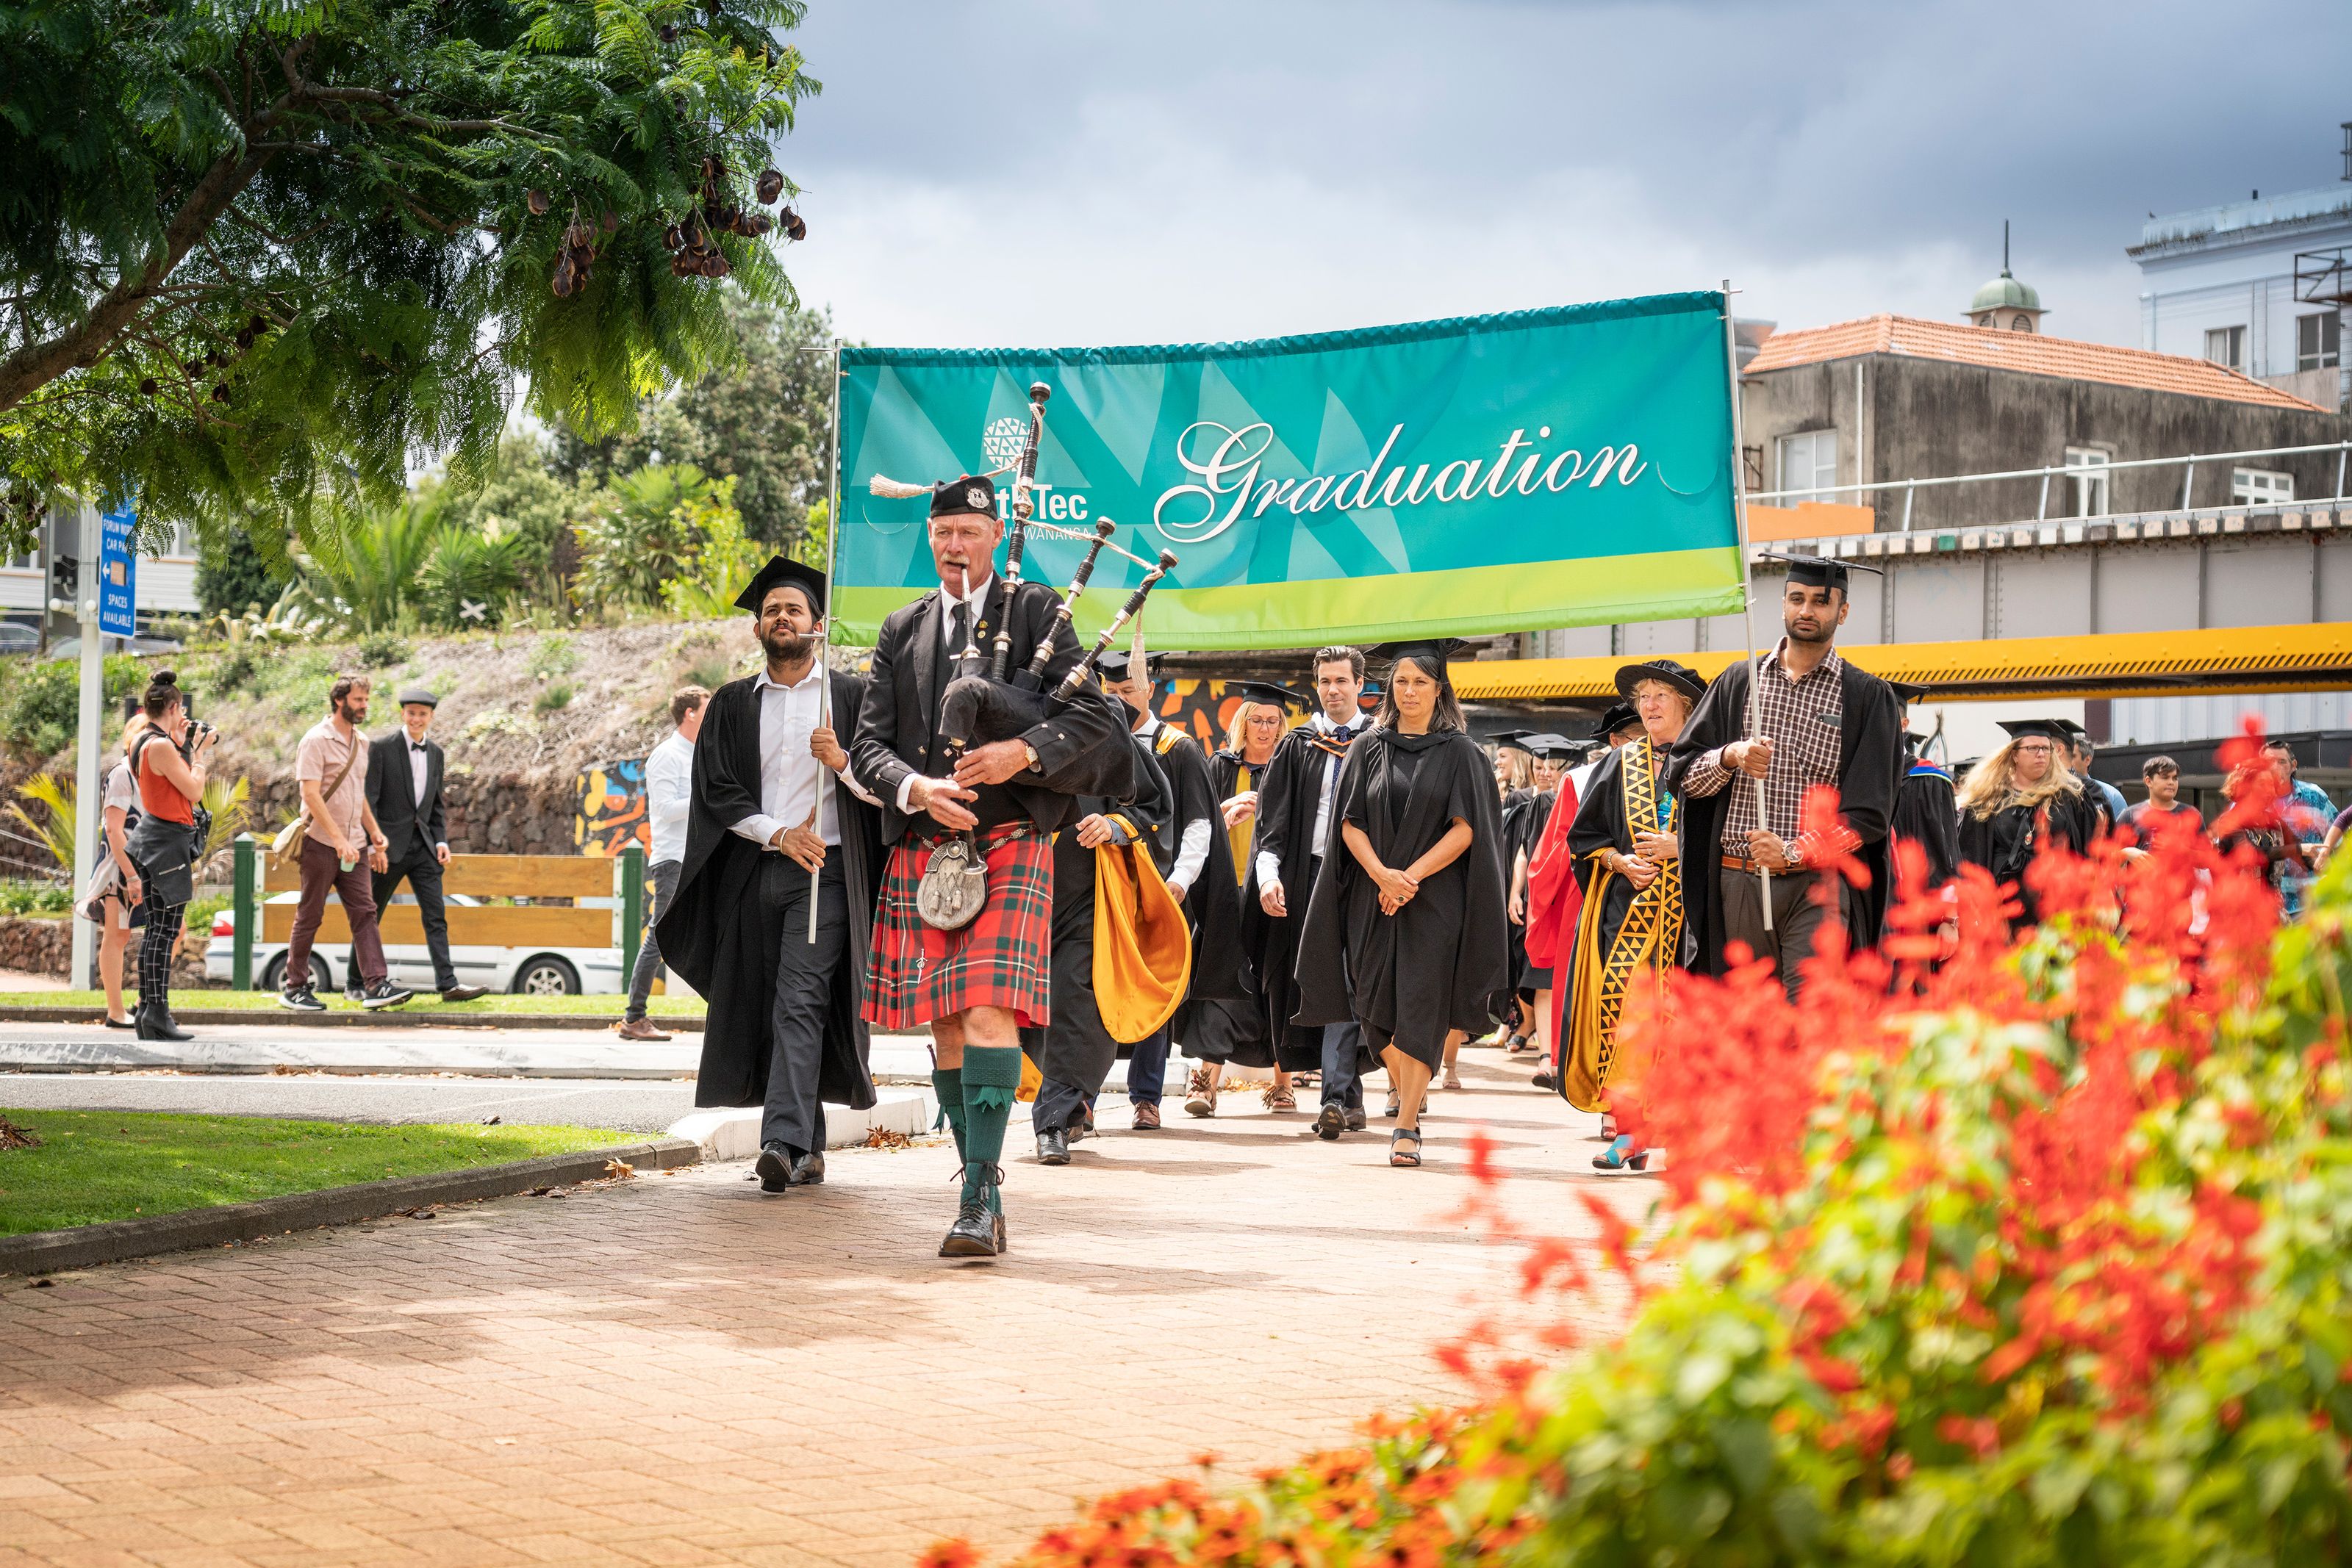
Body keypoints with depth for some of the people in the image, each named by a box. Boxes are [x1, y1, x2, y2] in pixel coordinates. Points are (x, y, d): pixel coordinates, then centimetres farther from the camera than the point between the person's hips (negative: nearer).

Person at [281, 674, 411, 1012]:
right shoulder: (316, 741, -11)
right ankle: (294, 987, 12)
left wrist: (375, 835, 16)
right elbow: (311, 795, -18)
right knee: (309, 917, 2)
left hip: (353, 845, 7)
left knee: (364, 913, -3)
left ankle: (376, 985, -8)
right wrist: (339, 840, -23)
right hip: (321, 843, -7)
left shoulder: (361, 742, 14)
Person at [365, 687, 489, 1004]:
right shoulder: (382, 748, -7)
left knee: (436, 917, -3)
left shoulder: (435, 753, 11)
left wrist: (441, 841, 5)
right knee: (370, 917, 4)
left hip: (422, 846, 5)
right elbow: (368, 799, -10)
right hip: (390, 845, -5)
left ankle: (448, 984, -6)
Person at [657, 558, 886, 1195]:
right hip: (751, 874, 4)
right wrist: (777, 834, -10)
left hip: (824, 874, -4)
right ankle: (809, 1148, 14)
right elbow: (715, 791, 5)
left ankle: (785, 1143, -26)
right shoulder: (732, 704, 13)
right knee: (765, 1010, 5)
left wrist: (842, 762, -18)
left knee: (800, 1004, -16)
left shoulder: (851, 696, 6)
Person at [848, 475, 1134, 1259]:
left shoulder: (1036, 612, 5)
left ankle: (982, 1196, -20)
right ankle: (978, 1181, 15)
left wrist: (1024, 751, -19)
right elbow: (869, 743, 8)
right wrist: (916, 788, -12)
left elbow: (1095, 715, -2)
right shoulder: (902, 631, 15)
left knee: (988, 1011, -17)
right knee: (943, 1021, 5)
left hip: (1009, 846, -4)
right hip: (922, 851, 4)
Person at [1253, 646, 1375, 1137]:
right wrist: (1269, 872, -10)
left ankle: (1334, 1098, -15)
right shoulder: (1297, 746, 11)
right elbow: (1274, 818, 4)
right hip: (1308, 875, 3)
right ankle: (1349, 1096, 14)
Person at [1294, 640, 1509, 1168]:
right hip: (1372, 901, 3)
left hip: (1435, 900, -3)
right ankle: (1410, 1094, 26)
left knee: (1420, 1009, -9)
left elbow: (1465, 828, -5)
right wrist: (1381, 874, -14)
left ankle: (1407, 1125, -9)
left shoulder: (1459, 752, 2)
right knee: (1379, 1007, 2)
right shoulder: (1369, 750, 10)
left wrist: (1410, 877, -14)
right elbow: (1350, 824, 4)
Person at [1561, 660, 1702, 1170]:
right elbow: (1584, 835, 14)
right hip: (1625, 907, 2)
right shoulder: (1620, 764, 14)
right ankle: (1626, 1130, -10)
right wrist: (1621, 861, -3)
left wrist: (1677, 849, -11)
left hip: (1685, 909, -2)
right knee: (1619, 1008, -10)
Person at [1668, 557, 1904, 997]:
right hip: (1739, 883, 3)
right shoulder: (1738, 681, 14)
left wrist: (1795, 851, -13)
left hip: (1819, 886, -3)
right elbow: (1680, 774, 11)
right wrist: (1728, 757, -9)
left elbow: (1870, 811, -2)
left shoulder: (1866, 697, 4)